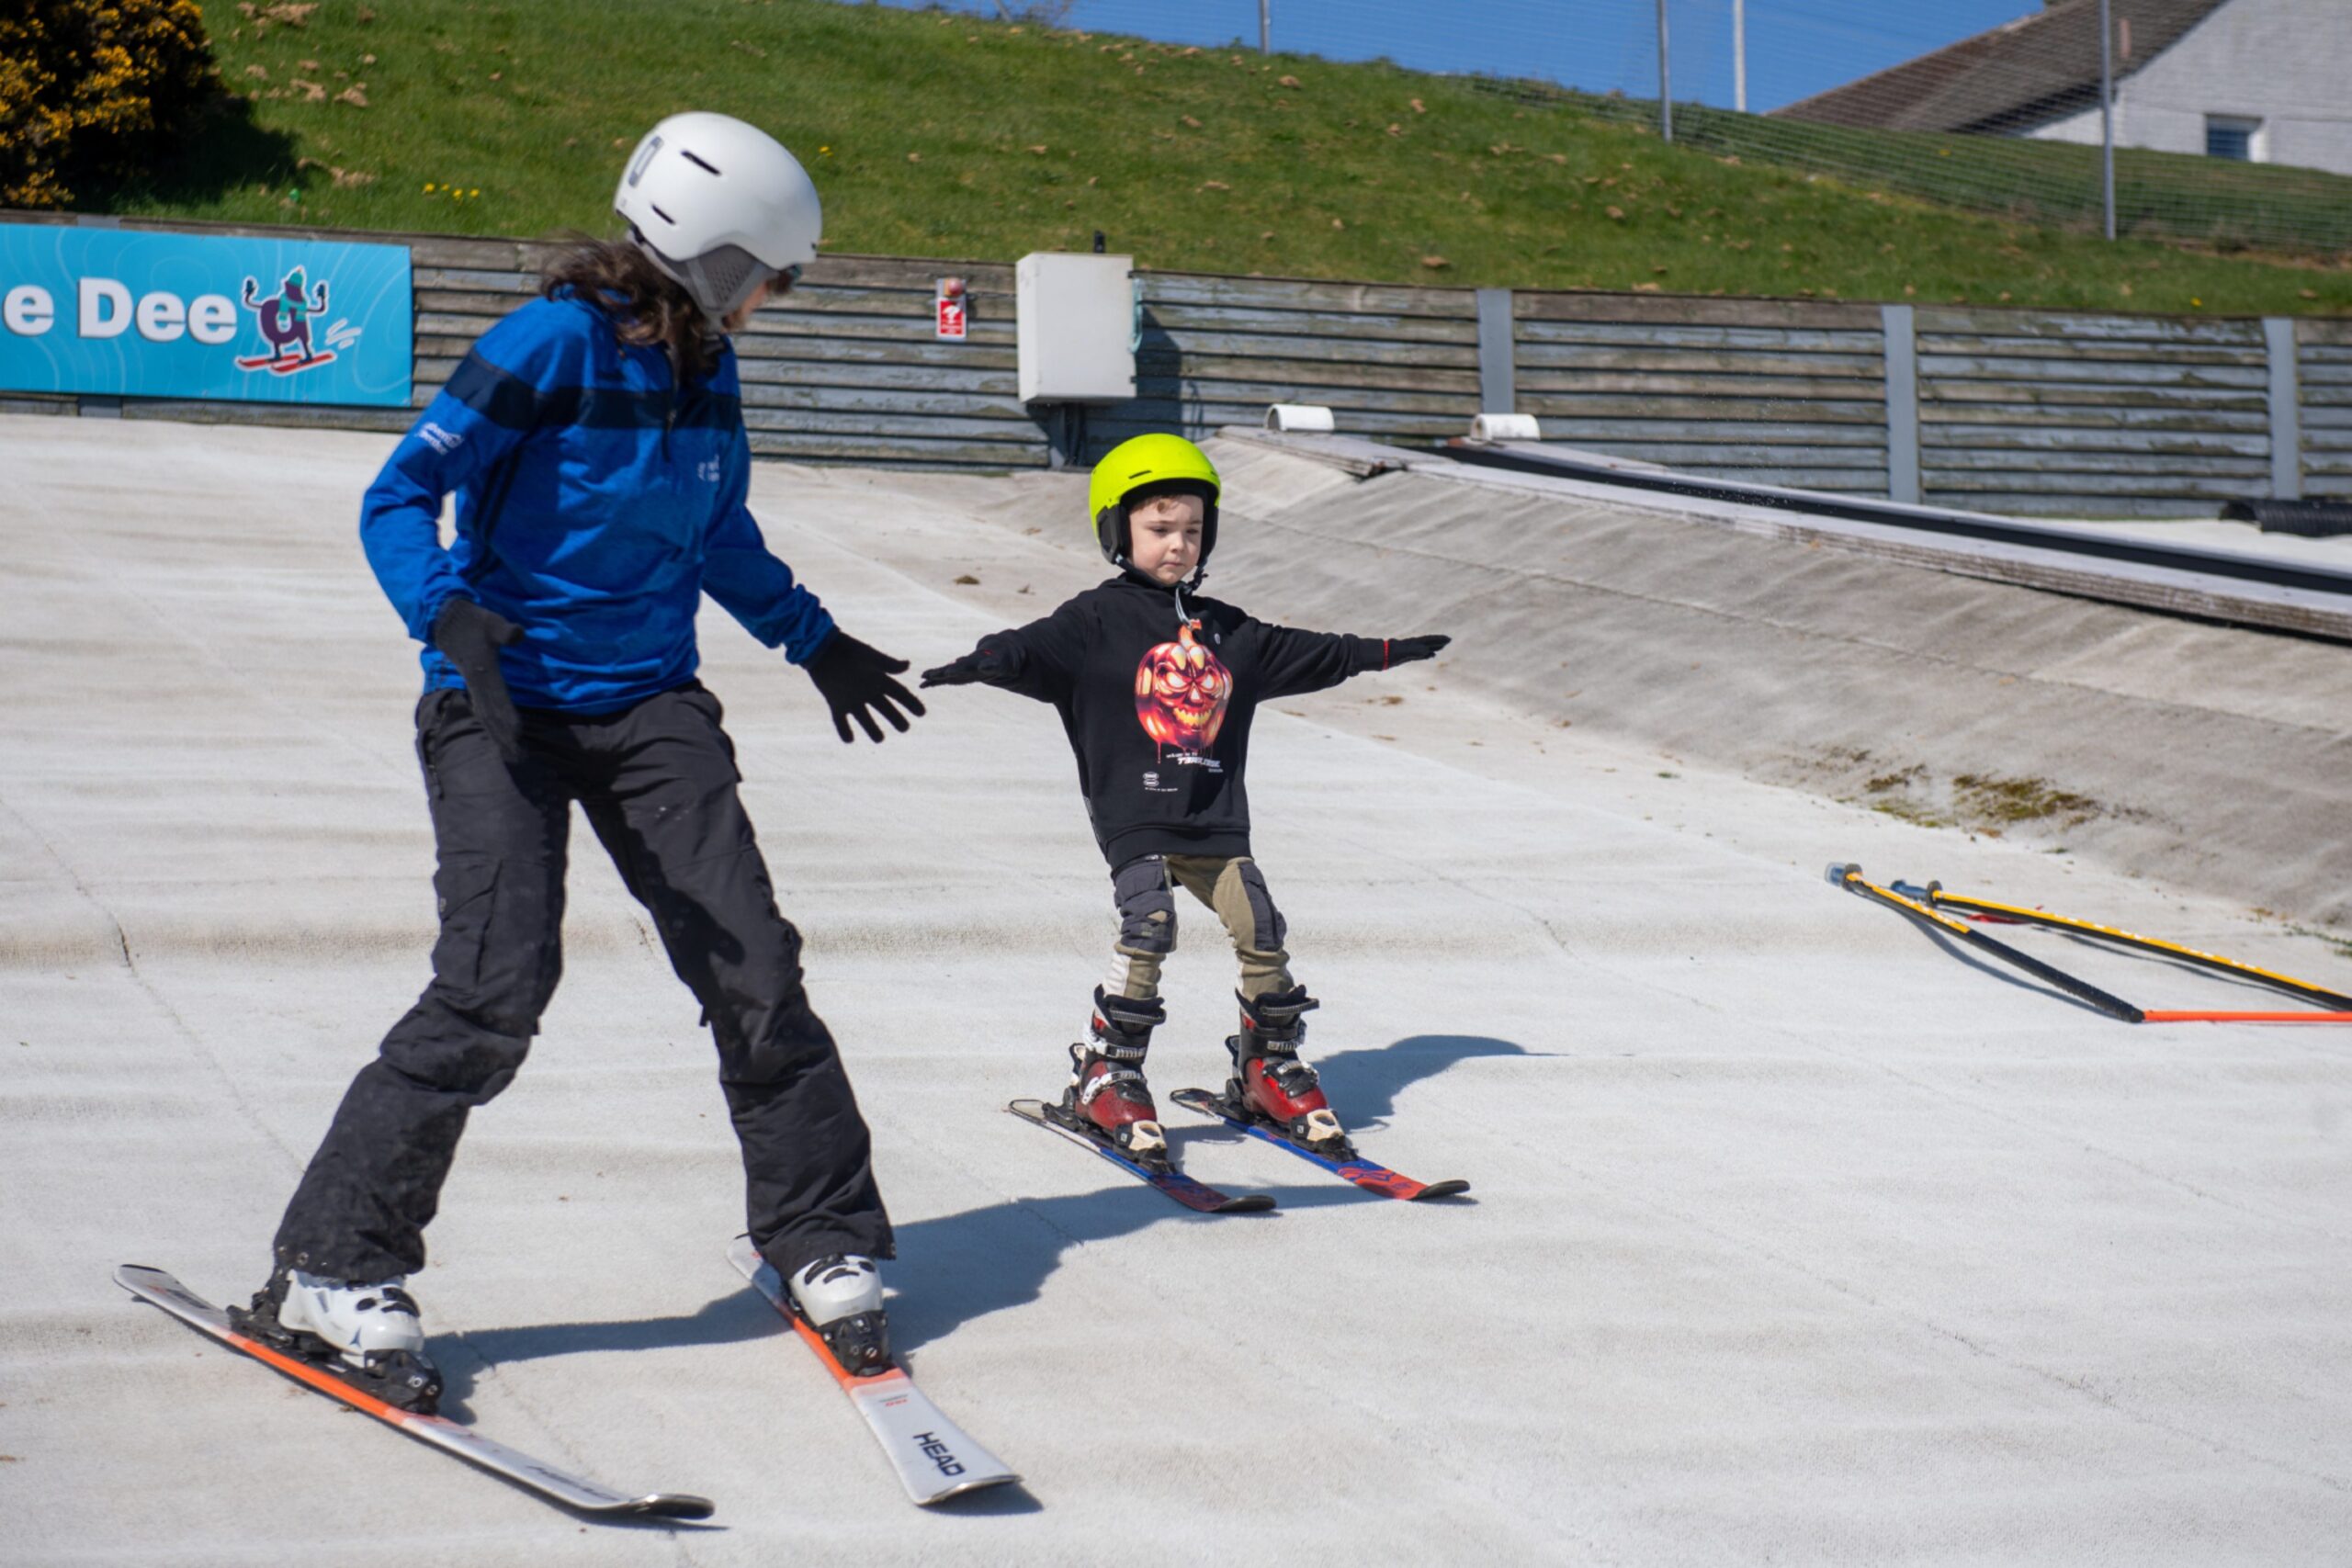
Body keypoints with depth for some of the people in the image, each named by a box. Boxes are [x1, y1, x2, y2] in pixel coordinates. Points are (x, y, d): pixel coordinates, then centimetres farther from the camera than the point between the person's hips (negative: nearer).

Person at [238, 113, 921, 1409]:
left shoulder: (706, 367, 6)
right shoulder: (549, 347, -14)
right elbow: (398, 498, -15)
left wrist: (816, 643, 28)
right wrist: (452, 621, -31)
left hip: (649, 706, 6)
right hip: (506, 705, -6)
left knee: (750, 969, -1)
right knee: (497, 986, -17)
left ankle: (827, 1249, 15)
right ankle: (329, 1274, -5)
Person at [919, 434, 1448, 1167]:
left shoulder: (1227, 632, 18)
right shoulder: (1096, 621, 0)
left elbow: (1309, 654, 31)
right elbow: (1036, 649, -17)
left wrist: (1388, 652, 37)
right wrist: (983, 663, -38)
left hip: (1217, 823, 5)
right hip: (1135, 817, -5)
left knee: (1262, 932, -2)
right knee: (1148, 930, -20)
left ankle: (1268, 1067, 18)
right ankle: (1105, 1078, -7)